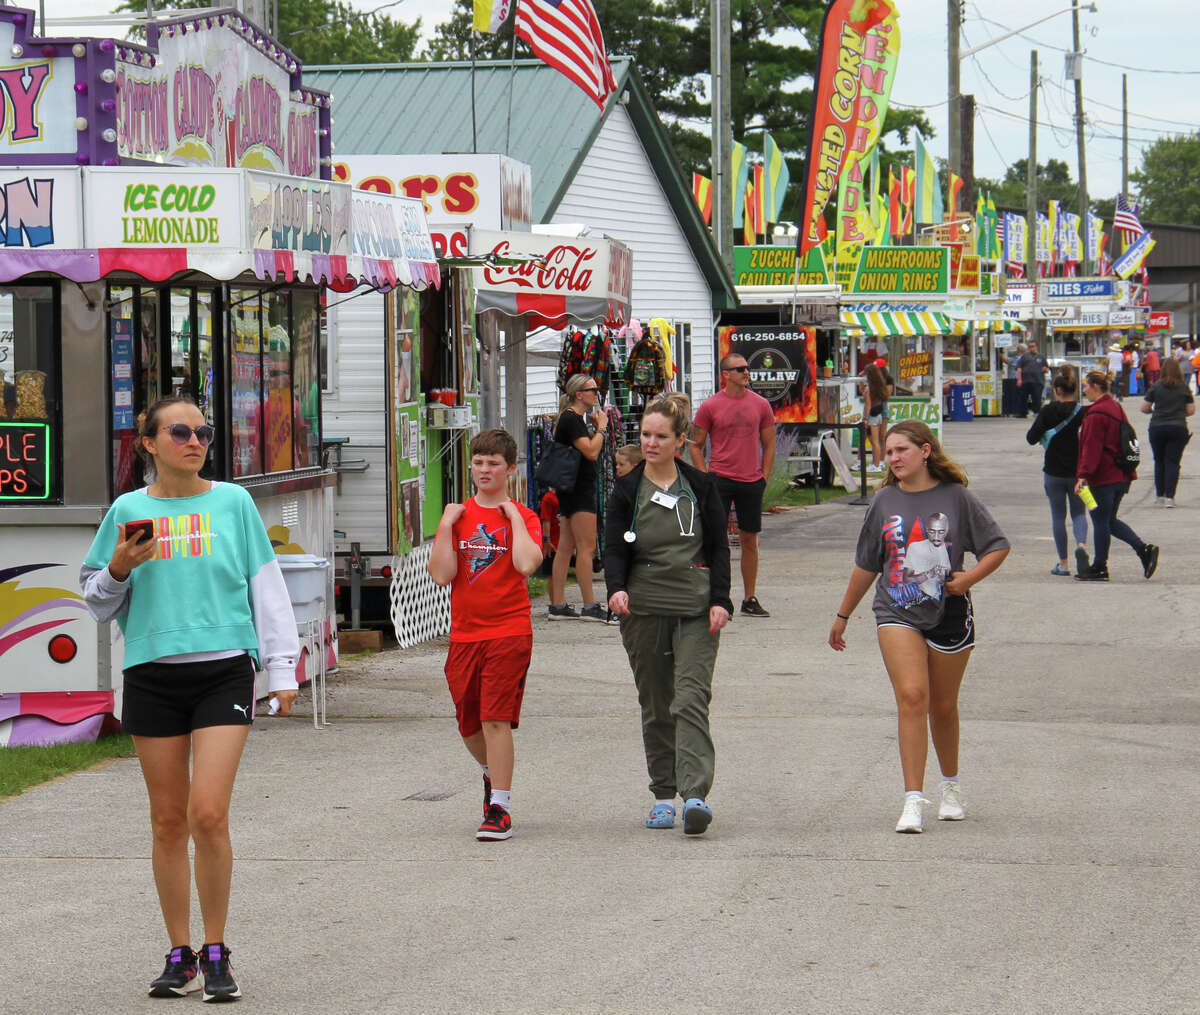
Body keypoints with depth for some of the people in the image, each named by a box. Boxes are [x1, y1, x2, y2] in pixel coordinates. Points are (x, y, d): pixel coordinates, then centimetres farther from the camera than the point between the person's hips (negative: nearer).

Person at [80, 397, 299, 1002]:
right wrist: (118, 570, -7)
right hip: (152, 673, 2)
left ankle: (216, 953, 0)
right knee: (168, 821, 5)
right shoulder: (129, 511, 7)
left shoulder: (232, 502, 5)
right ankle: (180, 956, 15)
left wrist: (281, 668, 5)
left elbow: (266, 585, 9)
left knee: (208, 814, -13)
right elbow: (97, 603, 14)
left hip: (224, 668, -2)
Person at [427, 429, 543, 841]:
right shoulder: (457, 516, 8)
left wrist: (514, 517, -12)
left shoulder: (522, 517, 1)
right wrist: (446, 526, -8)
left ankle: (499, 809, -10)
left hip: (508, 631, -4)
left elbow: (527, 564, -19)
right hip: (463, 633, 4)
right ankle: (492, 773, 41)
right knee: (469, 723, 11)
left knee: (496, 718, -13)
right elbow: (442, 574, -3)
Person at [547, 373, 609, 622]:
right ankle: (589, 606, -10)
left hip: (576, 488, 10)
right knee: (587, 546, -10)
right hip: (578, 489, -10)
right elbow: (591, 452, -23)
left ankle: (558, 605, 9)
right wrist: (601, 427, -10)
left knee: (566, 547, 8)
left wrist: (597, 427, 10)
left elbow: (594, 450, 22)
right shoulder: (571, 419, -14)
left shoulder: (576, 419, 17)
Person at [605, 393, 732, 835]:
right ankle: (663, 795, 15)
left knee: (691, 699, -13)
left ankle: (695, 794, -21)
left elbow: (719, 546, 7)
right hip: (643, 610, 2)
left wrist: (720, 600, -3)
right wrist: (617, 587, -18)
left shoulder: (701, 487, 4)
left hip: (696, 609, -2)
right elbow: (614, 547, 1)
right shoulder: (627, 490, 5)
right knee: (655, 705, 7)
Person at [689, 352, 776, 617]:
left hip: (752, 482, 3)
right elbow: (696, 446, 4)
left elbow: (769, 445, 13)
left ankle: (750, 600, 16)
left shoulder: (760, 405, 7)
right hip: (720, 479, -3)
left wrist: (764, 478, 5)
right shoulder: (710, 406, -1)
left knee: (749, 540, 8)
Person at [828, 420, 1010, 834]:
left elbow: (997, 546, 4)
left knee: (942, 706, 11)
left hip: (949, 613, 0)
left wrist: (970, 578, -12)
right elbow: (866, 565, 15)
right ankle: (913, 802, -19)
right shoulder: (885, 501, 5)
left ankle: (951, 786, 36)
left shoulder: (956, 497, -2)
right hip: (896, 613, 0)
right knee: (912, 697, -16)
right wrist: (843, 616, 20)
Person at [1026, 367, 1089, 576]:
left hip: (1054, 471, -1)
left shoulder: (1049, 411, -10)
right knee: (1079, 512, 14)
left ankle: (1063, 563, 9)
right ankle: (1081, 544, -17)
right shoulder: (1084, 412, -6)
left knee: (1058, 516, 9)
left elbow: (1031, 438, -8)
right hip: (1078, 471, 1)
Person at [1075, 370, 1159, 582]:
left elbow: (1091, 447, -22)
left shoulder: (1096, 414, -16)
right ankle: (1144, 549, 3)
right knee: (1109, 520, 16)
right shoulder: (1116, 408, 13)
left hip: (1103, 477, -9)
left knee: (1100, 521, 0)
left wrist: (1083, 474, -24)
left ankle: (1099, 568, 6)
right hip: (1121, 475, 9)